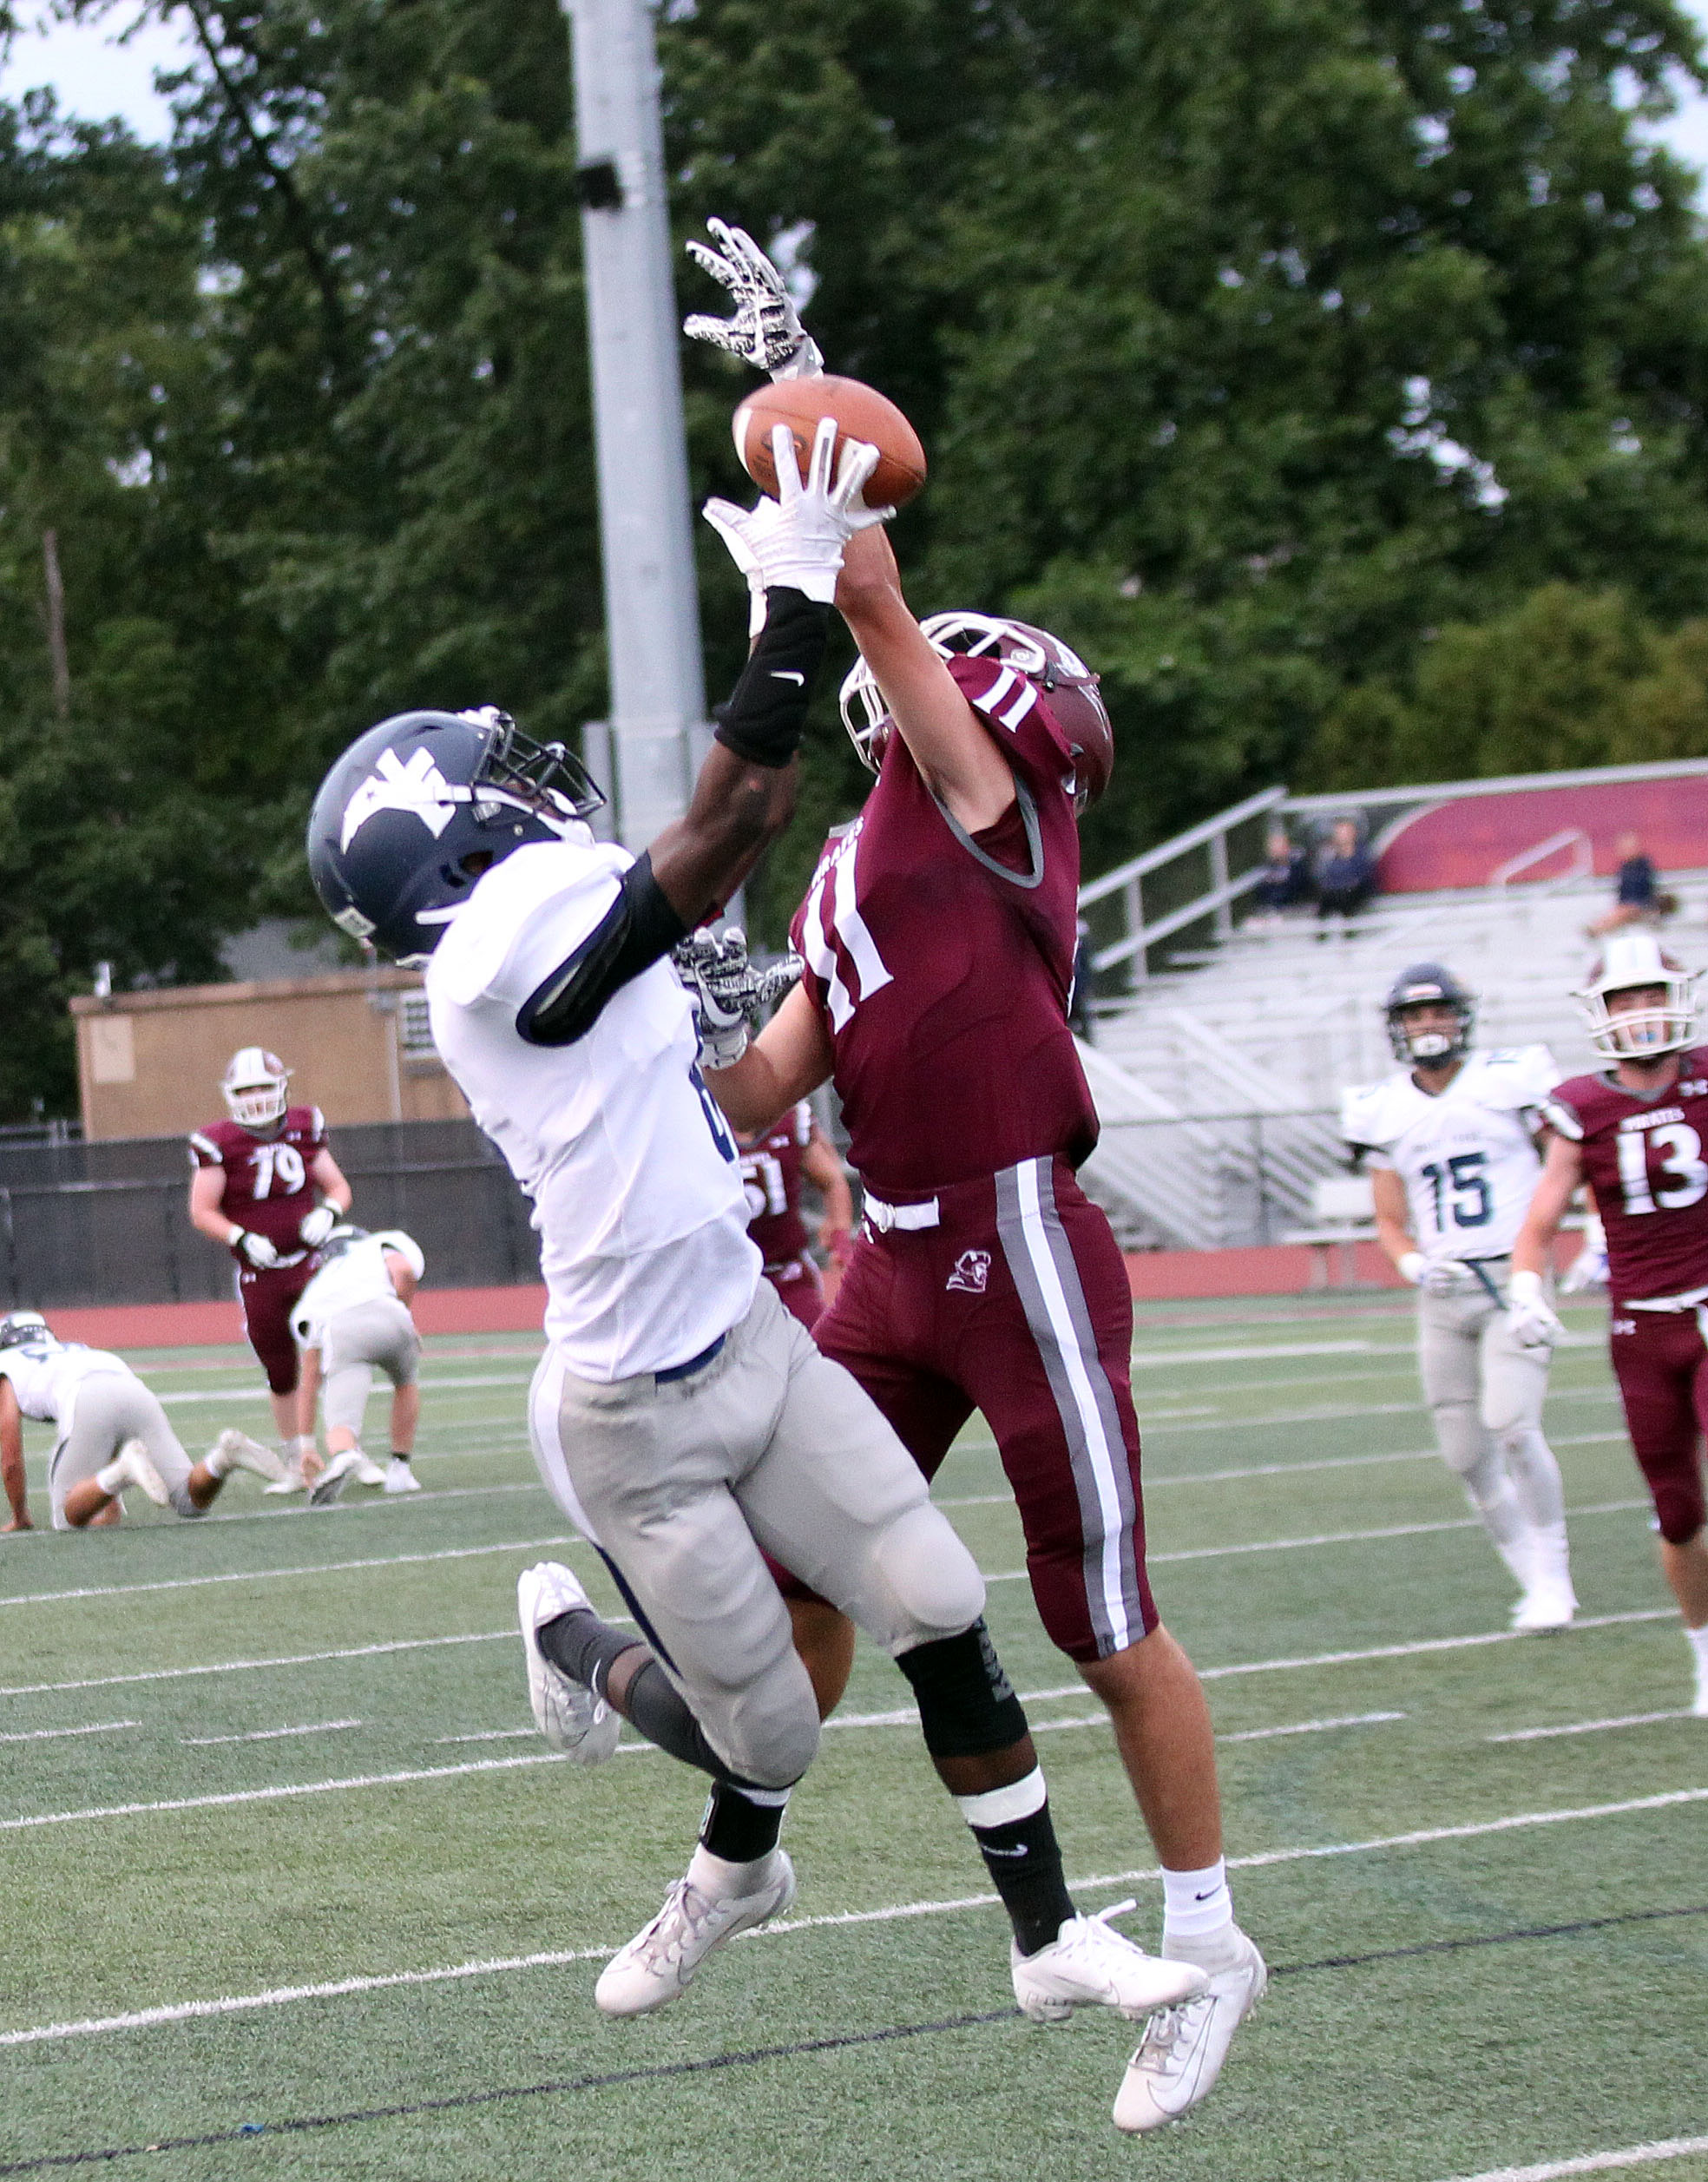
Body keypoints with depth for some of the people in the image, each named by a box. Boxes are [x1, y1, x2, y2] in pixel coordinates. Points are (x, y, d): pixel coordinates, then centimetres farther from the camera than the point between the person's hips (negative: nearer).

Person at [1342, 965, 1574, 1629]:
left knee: (1511, 1425, -19)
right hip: (1443, 1297, 4)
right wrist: (1412, 1264, -10)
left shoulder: (1509, 1082, -3)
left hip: (1513, 1280, -4)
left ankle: (1553, 1575, -5)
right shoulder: (1384, 1112, 5)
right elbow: (1391, 1223, 10)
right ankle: (1537, 1579, 19)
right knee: (1467, 1457, 3)